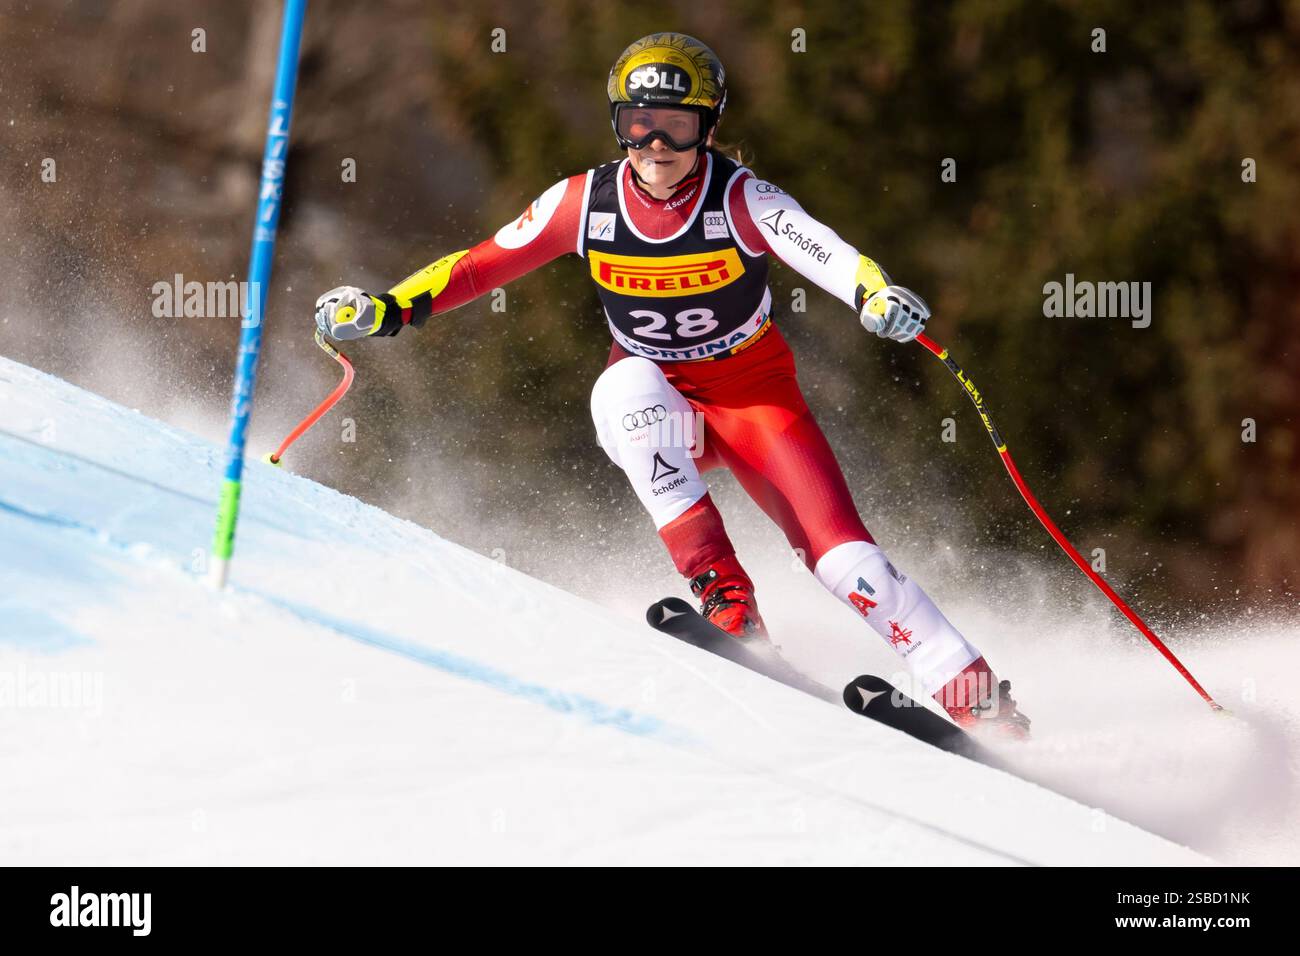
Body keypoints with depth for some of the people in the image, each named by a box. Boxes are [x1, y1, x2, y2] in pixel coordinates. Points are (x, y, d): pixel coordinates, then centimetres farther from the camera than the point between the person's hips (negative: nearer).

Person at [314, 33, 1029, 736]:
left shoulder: (742, 200, -20)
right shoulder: (585, 203, -11)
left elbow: (828, 255, -37)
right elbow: (485, 263, -3)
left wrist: (878, 294, -60)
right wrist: (387, 308, -16)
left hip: (753, 395, -2)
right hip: (660, 409, 2)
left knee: (839, 553, -19)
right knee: (625, 387, -34)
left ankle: (973, 691, -11)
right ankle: (721, 590, -34)